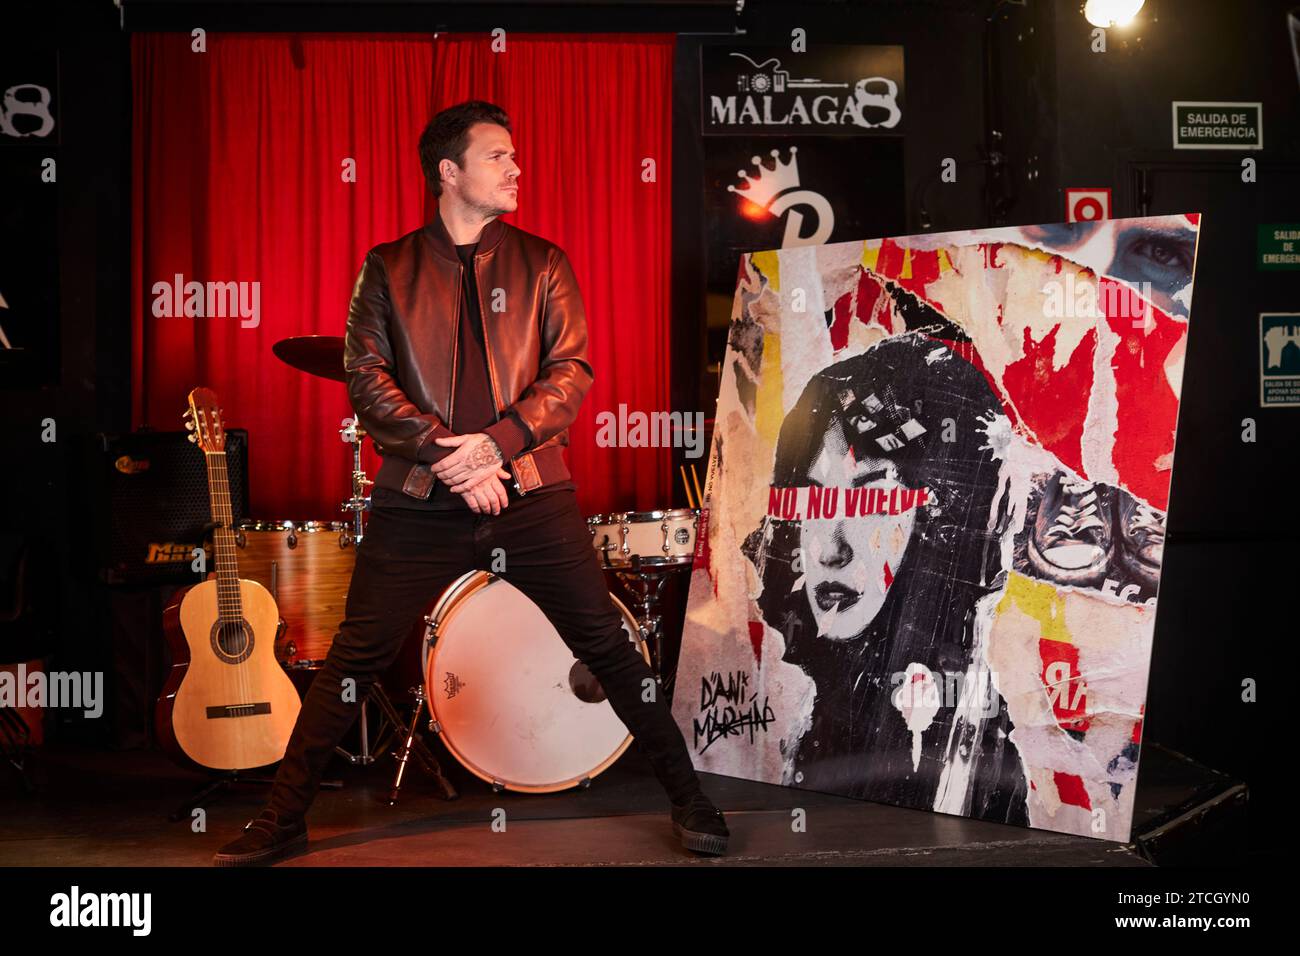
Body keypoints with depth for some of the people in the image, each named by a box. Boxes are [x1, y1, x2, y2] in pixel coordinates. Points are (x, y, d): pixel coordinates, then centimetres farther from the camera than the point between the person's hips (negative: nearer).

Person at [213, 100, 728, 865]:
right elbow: (367, 376, -1)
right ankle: (285, 817, 19)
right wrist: (443, 452, -13)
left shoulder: (541, 263, 9)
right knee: (357, 658, 3)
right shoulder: (389, 269, 8)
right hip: (420, 499, 0)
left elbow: (572, 366, -1)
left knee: (609, 648, 1)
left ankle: (689, 800, 16)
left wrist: (498, 442, -15)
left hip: (532, 492, 0)